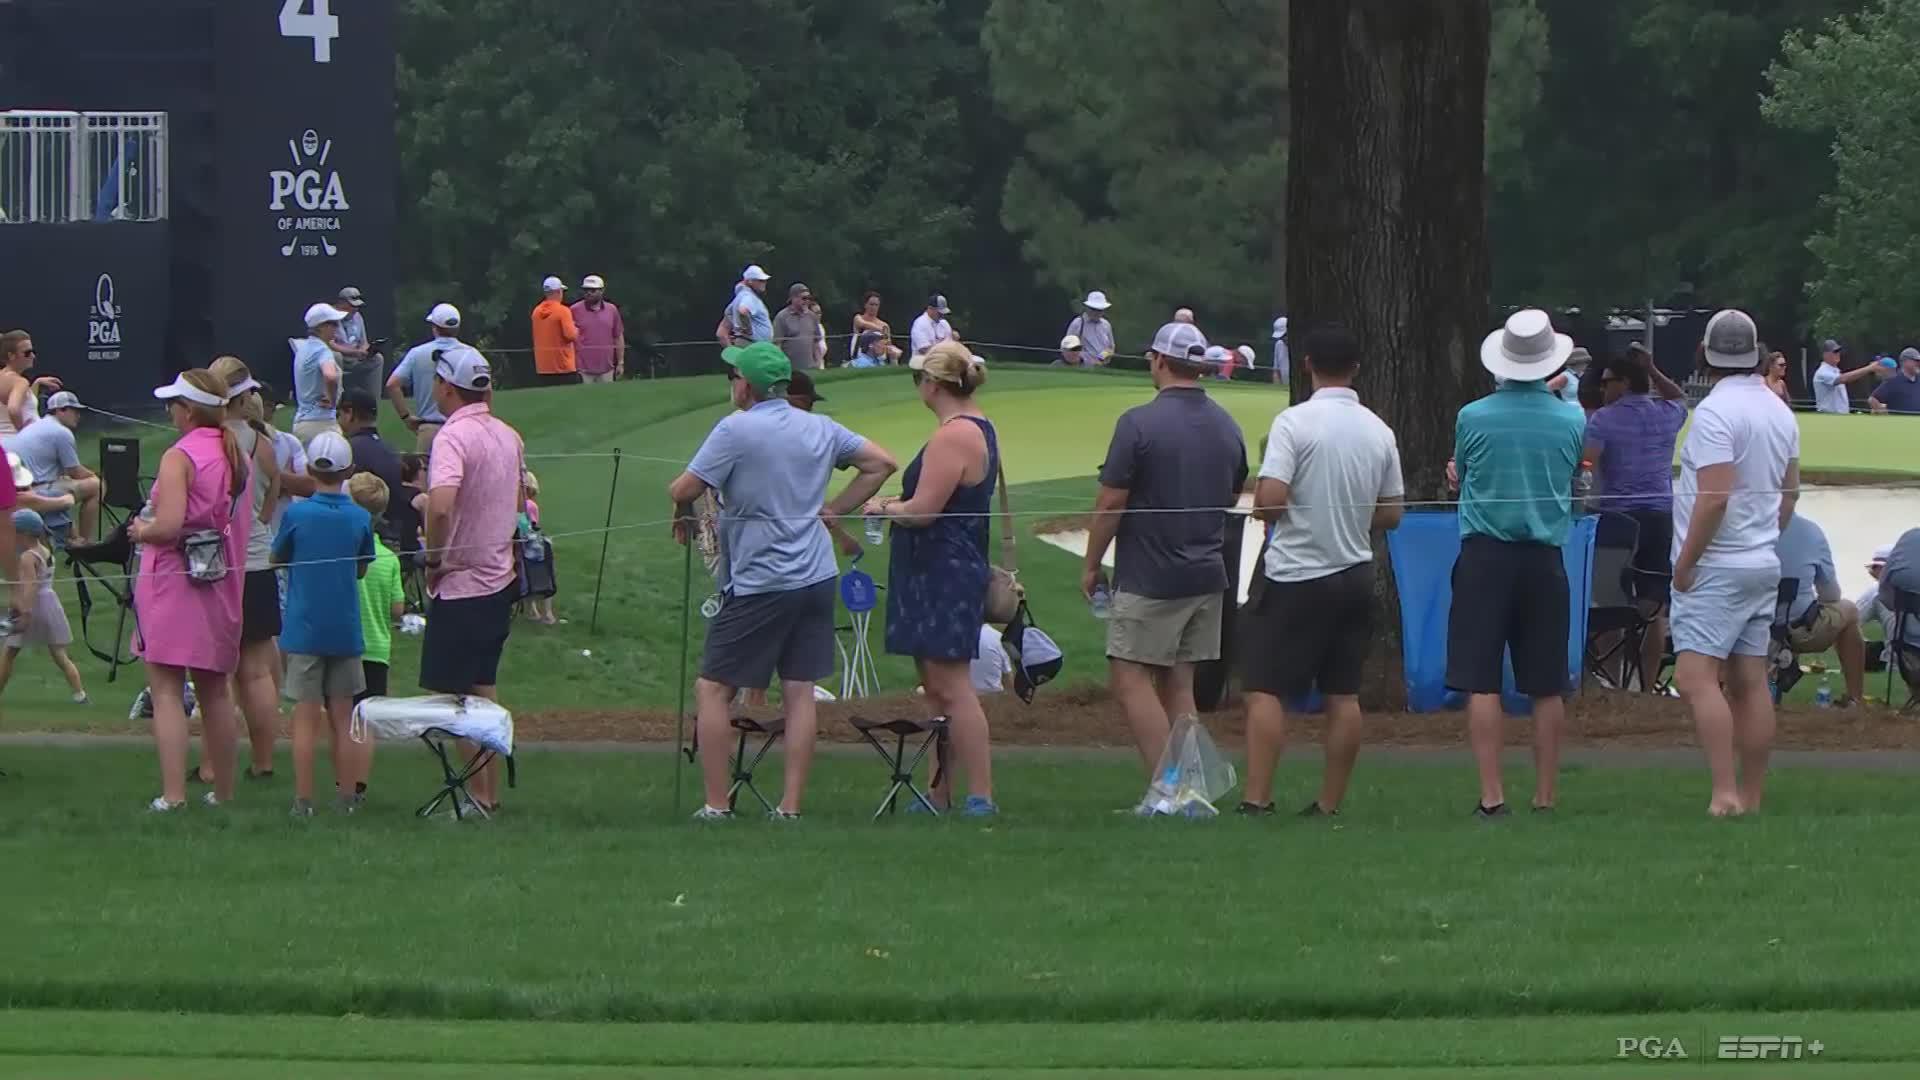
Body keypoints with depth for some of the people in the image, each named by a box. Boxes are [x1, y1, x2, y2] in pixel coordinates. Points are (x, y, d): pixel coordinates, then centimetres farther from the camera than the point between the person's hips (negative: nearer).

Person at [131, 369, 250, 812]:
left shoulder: (180, 457, -14)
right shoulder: (237, 456, 8)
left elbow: (168, 525, -23)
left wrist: (139, 531, -3)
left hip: (173, 579, -7)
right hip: (222, 583, 7)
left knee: (166, 689, -6)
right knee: (215, 690, 17)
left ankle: (172, 795, -14)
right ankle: (223, 789, 23)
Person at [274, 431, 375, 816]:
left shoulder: (297, 514, -9)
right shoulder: (361, 519, -3)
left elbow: (278, 557, 5)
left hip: (304, 630, -2)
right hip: (346, 631, 2)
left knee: (306, 719, 0)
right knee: (343, 719, 9)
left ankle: (304, 800, -1)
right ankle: (347, 797, 11)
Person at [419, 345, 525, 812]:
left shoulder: (454, 437, -18)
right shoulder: (509, 437, 8)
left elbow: (440, 506, -33)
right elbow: (520, 499, 24)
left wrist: (434, 559, -18)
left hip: (461, 583, -9)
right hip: (500, 577, 9)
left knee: (453, 695, -3)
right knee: (484, 688, 17)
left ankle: (479, 795, -3)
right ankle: (491, 789, 22)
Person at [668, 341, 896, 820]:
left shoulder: (736, 430, -12)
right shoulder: (820, 430, 7)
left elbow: (683, 489, -14)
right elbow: (881, 463, 15)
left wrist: (683, 516, 8)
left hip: (760, 584, -6)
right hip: (816, 578, 6)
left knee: (713, 690, 2)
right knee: (800, 692, 6)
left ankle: (716, 805, -1)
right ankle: (791, 806, 3)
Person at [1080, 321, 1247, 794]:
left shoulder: (1140, 423, -13)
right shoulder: (1227, 427, 8)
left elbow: (1111, 502, -12)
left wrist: (1092, 565, -1)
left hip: (1148, 578, -7)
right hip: (1207, 577, 7)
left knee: (1131, 679, -3)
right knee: (1179, 685, 11)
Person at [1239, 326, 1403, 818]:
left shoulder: (1295, 423, -13)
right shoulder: (1379, 431, 4)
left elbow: (1269, 500, -20)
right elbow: (1392, 514, 9)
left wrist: (1260, 507, 2)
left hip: (1295, 574, -5)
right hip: (1355, 574, 5)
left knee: (1265, 688, -2)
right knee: (1343, 694, 9)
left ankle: (1257, 798, -10)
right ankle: (1329, 803, 11)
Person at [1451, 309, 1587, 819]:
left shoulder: (1473, 418, -7)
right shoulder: (1571, 420, -3)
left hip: (1485, 554, -2)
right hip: (1545, 559, 2)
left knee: (1481, 681, -1)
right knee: (1547, 686, 8)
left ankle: (1492, 795, -8)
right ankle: (1545, 795, 11)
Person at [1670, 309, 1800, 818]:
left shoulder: (1716, 412, -16)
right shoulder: (1779, 411, 10)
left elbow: (1714, 495, -22)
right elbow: (1789, 490, 18)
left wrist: (1685, 562, -15)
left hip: (1717, 566, -9)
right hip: (1764, 563, 9)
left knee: (1695, 676, -13)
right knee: (1750, 681, 10)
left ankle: (1725, 792, -24)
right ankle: (1752, 795, 12)